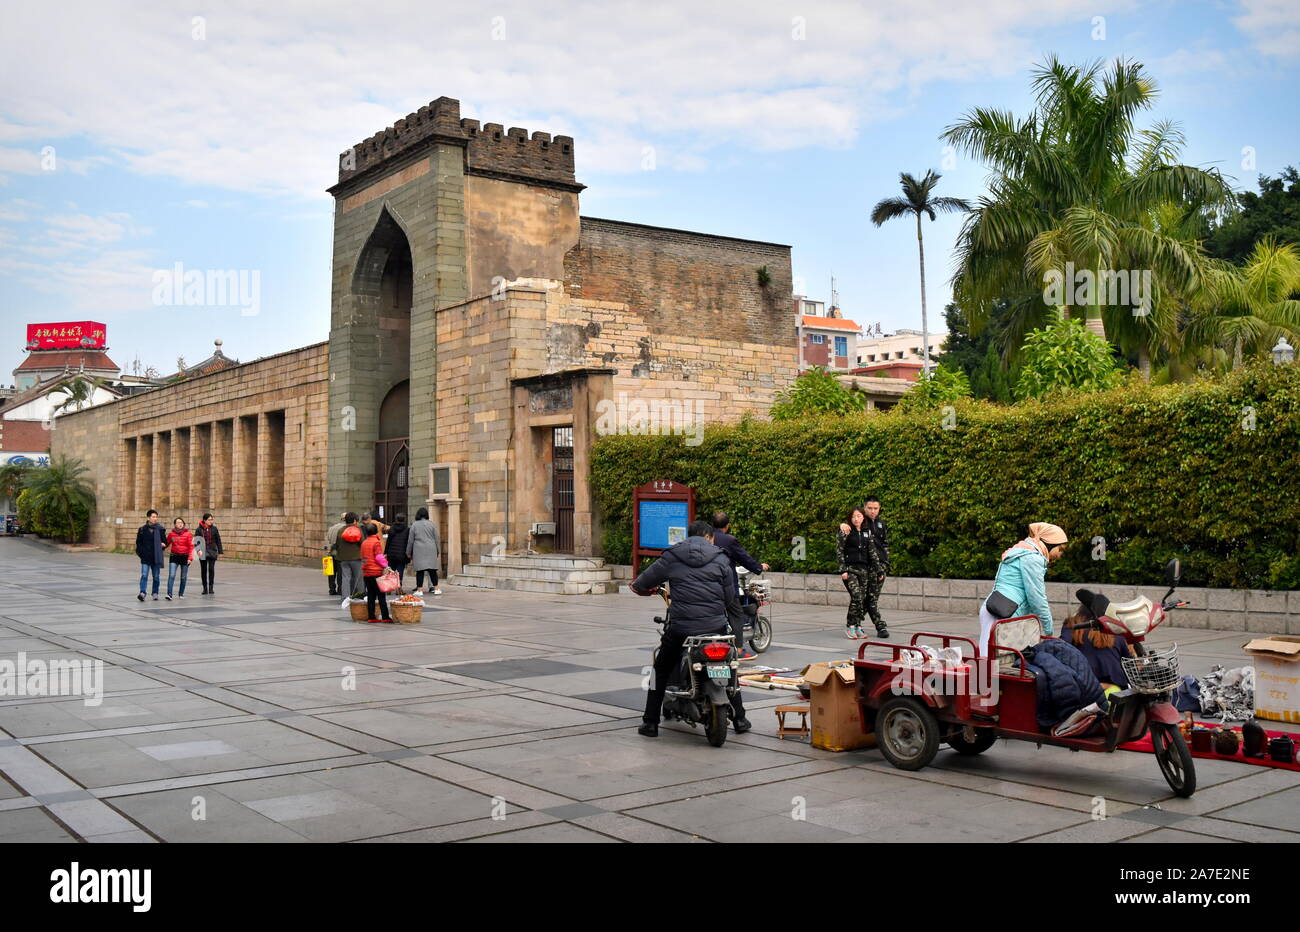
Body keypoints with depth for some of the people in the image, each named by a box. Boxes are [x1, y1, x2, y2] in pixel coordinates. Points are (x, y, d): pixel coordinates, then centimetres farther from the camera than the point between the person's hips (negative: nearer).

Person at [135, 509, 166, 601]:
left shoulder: (160, 529, 2)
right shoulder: (142, 529, 2)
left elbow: (164, 541, 11)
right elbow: (138, 542, 6)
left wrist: (163, 544, -6)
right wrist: (140, 552, -4)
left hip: (156, 557, 1)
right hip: (145, 557, -1)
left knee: (156, 577, 9)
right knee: (144, 575, -11)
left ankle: (155, 594, 19)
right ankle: (142, 593, -15)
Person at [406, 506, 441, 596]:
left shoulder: (414, 525, 2)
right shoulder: (432, 524, 4)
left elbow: (410, 540, 5)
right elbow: (436, 539, 8)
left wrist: (408, 553, 14)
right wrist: (438, 552, 16)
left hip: (419, 550, -1)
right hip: (431, 550, 1)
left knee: (420, 570, 0)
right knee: (432, 570, 6)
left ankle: (419, 589, -1)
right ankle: (436, 588, 7)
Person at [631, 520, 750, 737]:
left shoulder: (671, 557, 4)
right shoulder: (720, 559, 4)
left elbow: (641, 584, 6)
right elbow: (730, 597, 4)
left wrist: (637, 585, 30)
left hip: (680, 627, 0)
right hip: (716, 626, 1)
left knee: (661, 671, 16)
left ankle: (650, 723, 14)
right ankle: (739, 720, 24)